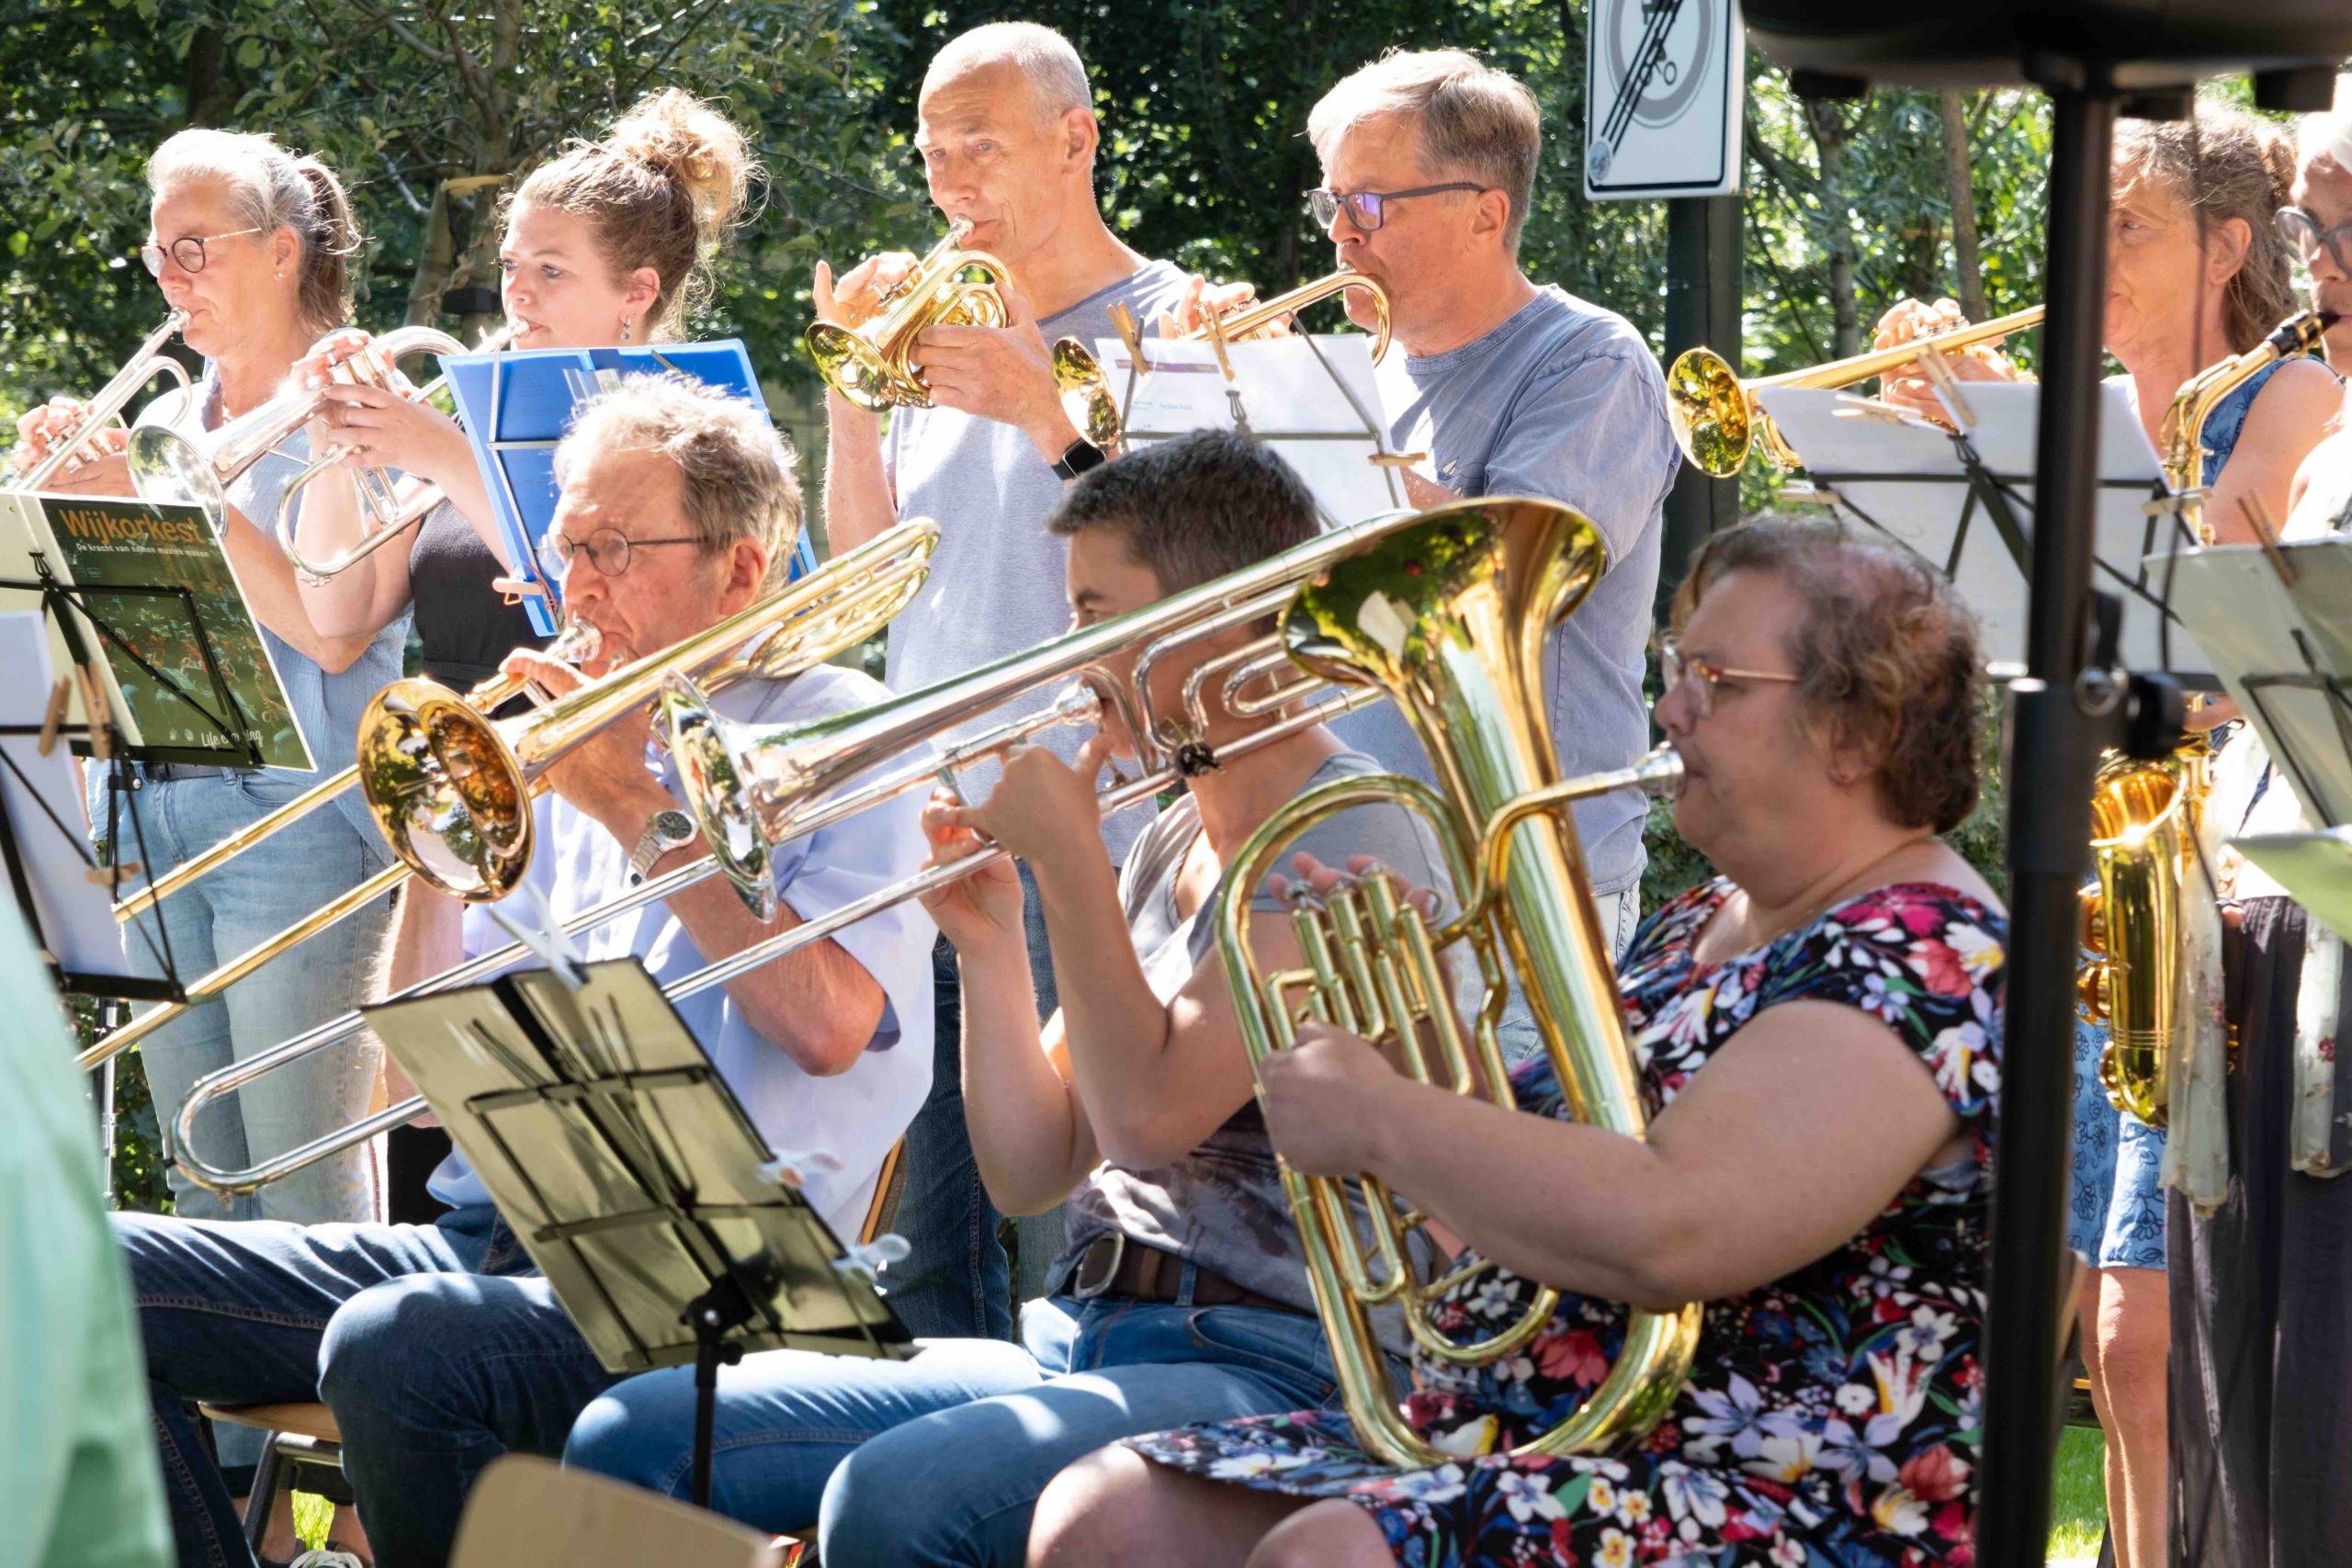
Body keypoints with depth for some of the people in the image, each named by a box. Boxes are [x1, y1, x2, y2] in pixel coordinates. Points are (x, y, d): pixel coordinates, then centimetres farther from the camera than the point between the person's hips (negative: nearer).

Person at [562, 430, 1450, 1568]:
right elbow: (1029, 1171, 16)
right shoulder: (1164, 850, 19)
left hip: (1265, 1368, -9)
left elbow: (1152, 1114, -19)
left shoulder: (1350, 837, -7)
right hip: (1077, 1338, 9)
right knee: (632, 1442, -5)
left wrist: (1065, 854, -9)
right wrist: (987, 944, 4)